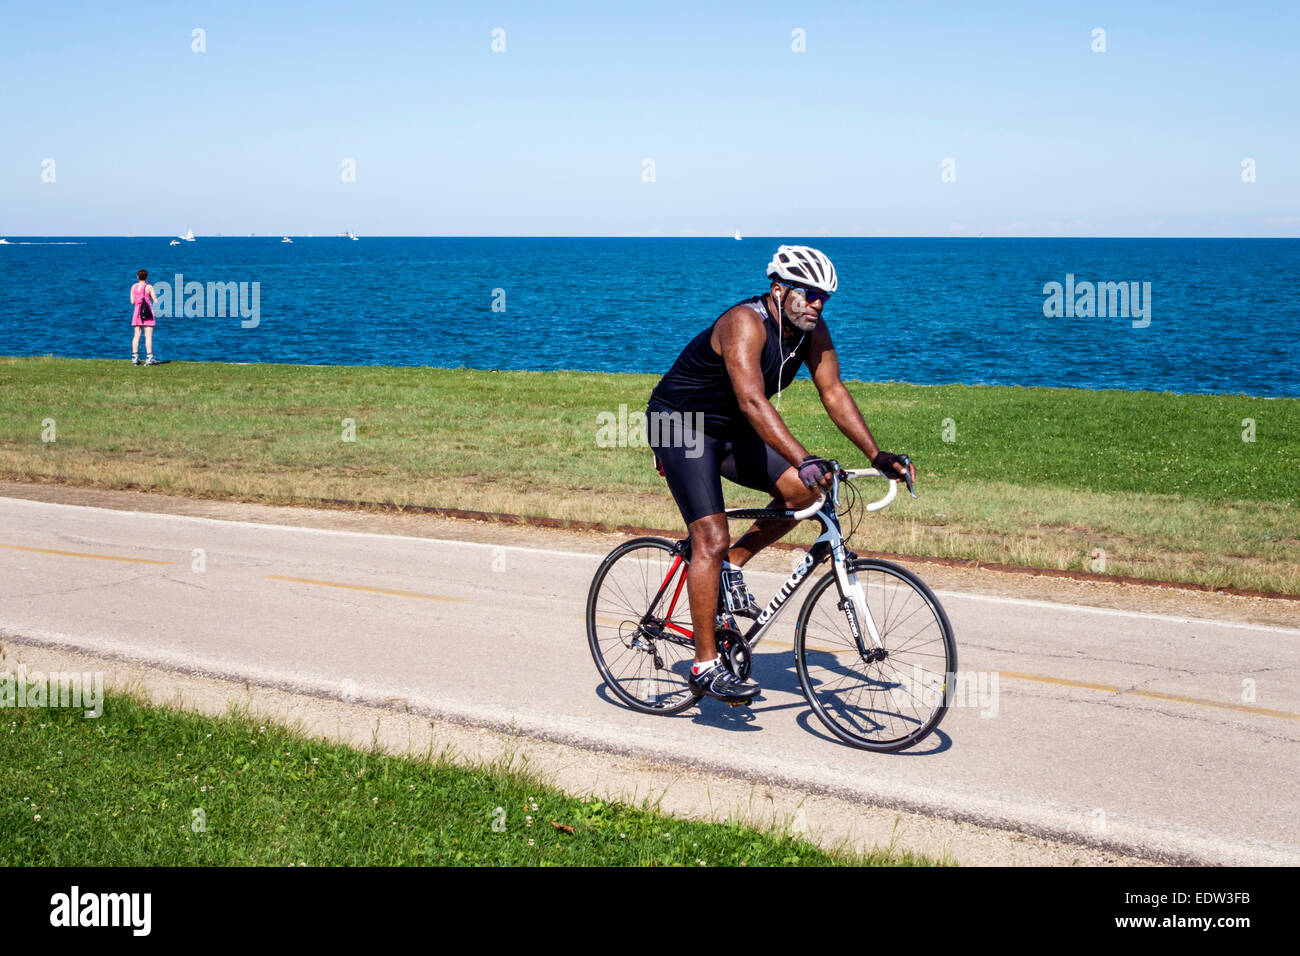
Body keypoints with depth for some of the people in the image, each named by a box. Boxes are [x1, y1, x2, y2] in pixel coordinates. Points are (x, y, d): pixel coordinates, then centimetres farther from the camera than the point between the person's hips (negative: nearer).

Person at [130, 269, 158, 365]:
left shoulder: (134, 287, 4)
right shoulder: (149, 287, -7)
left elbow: (132, 302, 5)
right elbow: (156, 301, -7)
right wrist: (154, 298, 14)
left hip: (137, 312, 4)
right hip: (148, 312, -4)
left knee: (136, 335, 8)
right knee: (148, 336, -4)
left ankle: (135, 358, 6)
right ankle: (149, 358, -8)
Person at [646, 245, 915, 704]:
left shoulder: (813, 331, -6)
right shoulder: (745, 323, -29)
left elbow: (834, 394, -4)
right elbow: (752, 401, -42)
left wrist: (877, 455, -14)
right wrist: (804, 460, -51)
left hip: (729, 431, 8)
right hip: (679, 425, -8)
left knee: (805, 490, -11)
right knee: (712, 539, -17)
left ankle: (732, 566, 7)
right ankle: (705, 664, -11)